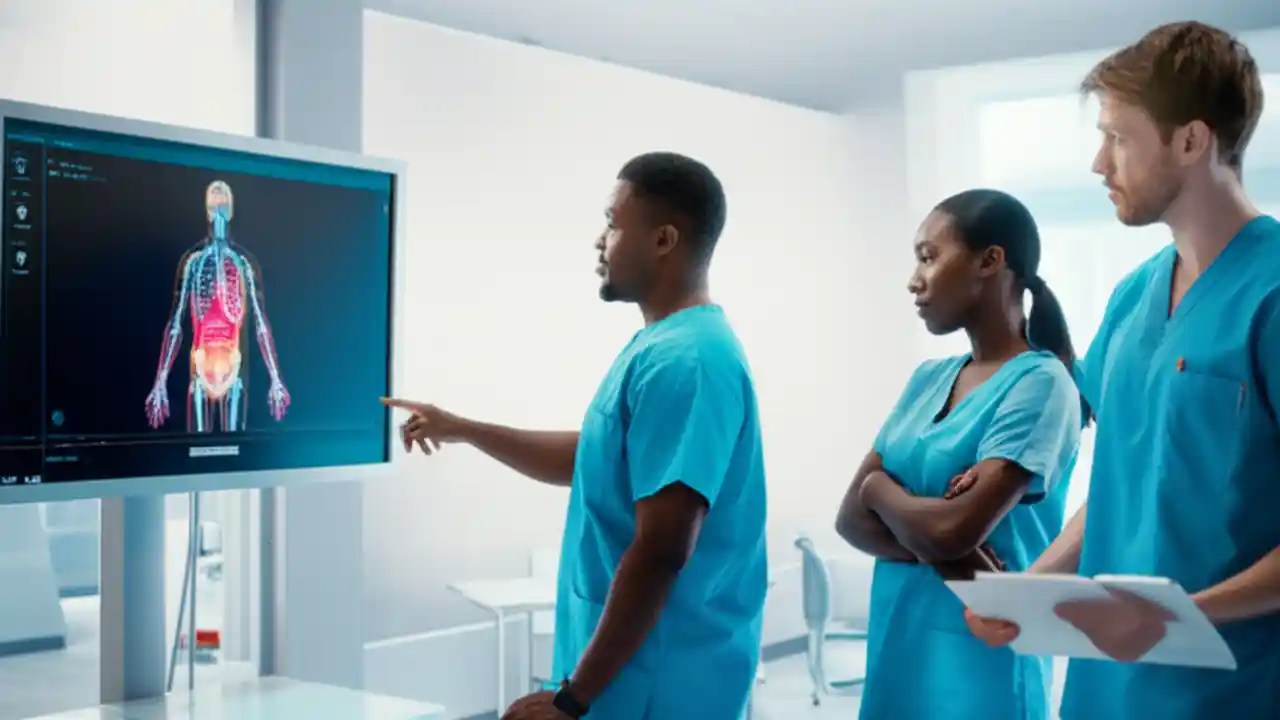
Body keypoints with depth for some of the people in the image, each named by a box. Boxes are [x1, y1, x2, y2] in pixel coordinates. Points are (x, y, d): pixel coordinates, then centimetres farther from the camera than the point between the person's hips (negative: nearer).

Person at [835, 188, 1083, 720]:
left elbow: (954, 530, -22)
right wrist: (928, 548, -15)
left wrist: (881, 487, -3)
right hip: (898, 645, 6)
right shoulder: (928, 379, 8)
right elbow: (851, 517, 3)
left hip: (979, 655, -6)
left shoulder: (1039, 383, -13)